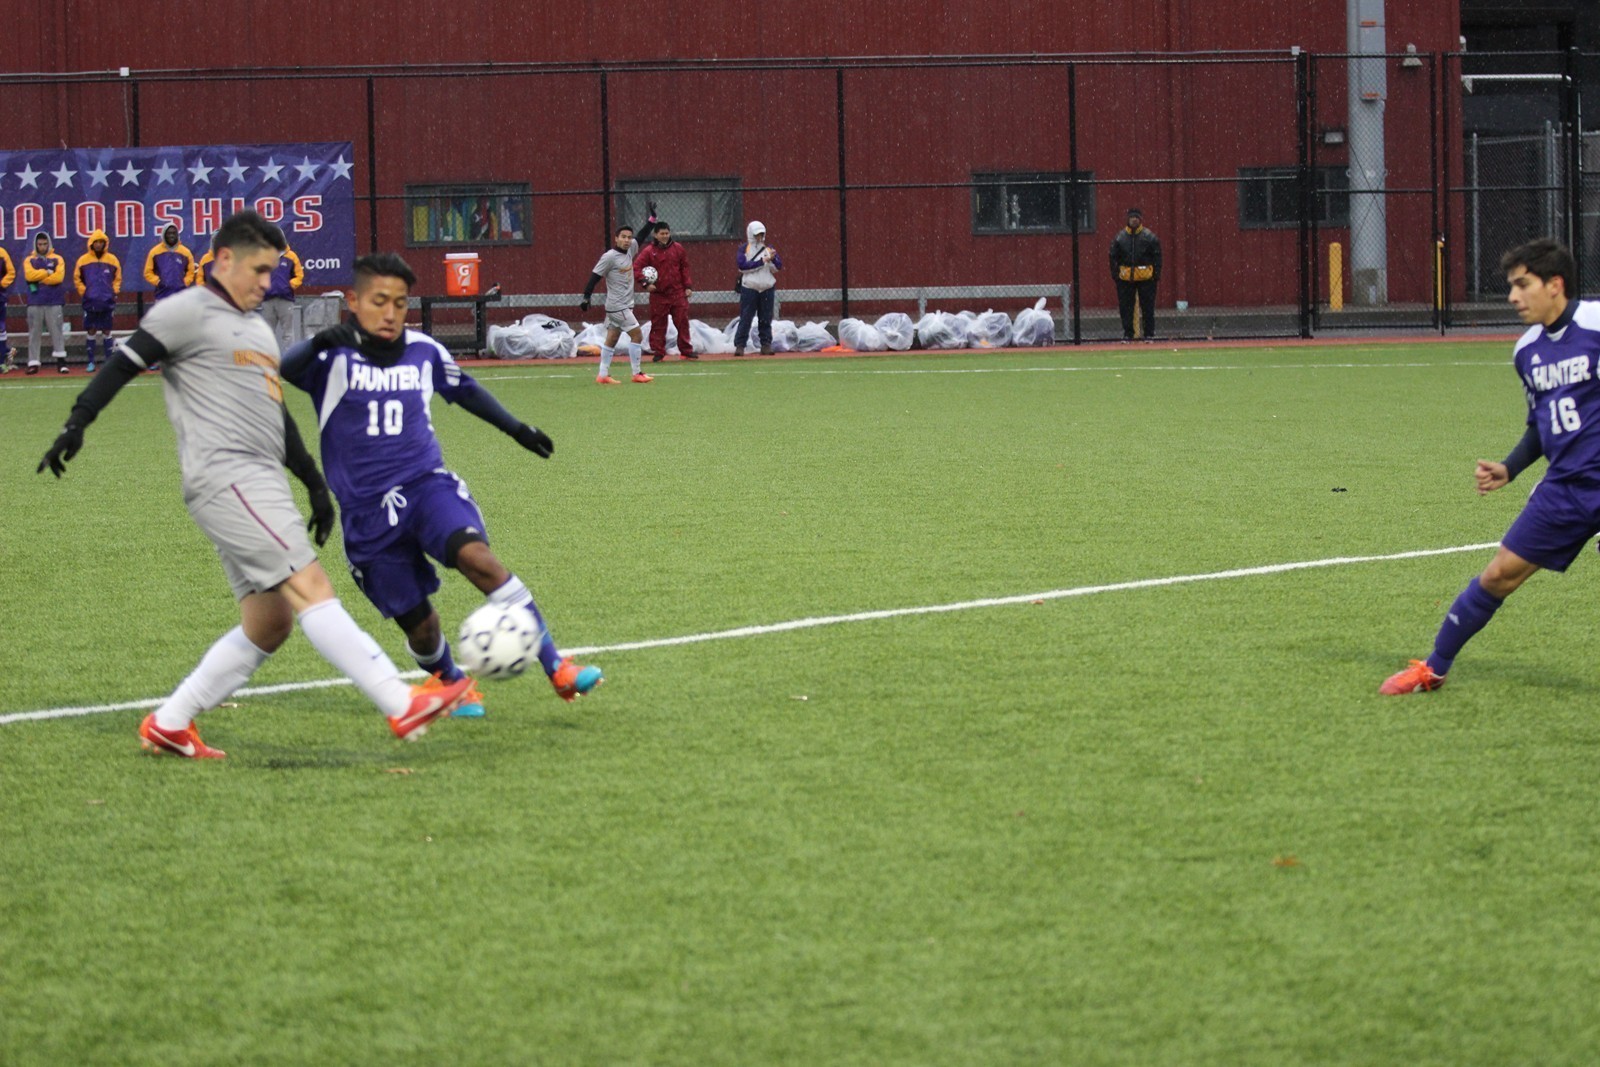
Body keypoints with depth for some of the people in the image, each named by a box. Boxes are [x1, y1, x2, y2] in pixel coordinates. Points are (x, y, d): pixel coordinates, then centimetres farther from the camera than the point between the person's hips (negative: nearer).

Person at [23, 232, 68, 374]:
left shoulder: (57, 259, 8)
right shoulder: (29, 260, 11)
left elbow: (58, 277, -7)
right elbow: (29, 275, -8)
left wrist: (39, 279, -5)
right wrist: (47, 273, -7)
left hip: (54, 303, -1)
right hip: (35, 303, 1)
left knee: (57, 331, -4)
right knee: (34, 333, -1)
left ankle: (61, 361, -2)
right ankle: (33, 363, -1)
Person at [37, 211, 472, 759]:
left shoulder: (256, 329, 26)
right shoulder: (189, 312, 0)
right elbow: (123, 365, -6)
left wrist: (315, 484, 30)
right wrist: (76, 425, -17)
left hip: (260, 486, 10)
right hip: (227, 480, -10)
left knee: (269, 622, 5)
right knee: (309, 585, -17)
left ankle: (168, 725, 12)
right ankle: (403, 705, -25)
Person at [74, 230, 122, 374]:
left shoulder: (112, 259, 3)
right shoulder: (83, 260, 1)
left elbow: (117, 278, 13)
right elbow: (77, 278, 10)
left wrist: (114, 291, 1)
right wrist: (83, 292, 0)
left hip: (108, 302, 1)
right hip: (90, 301, -1)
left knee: (106, 331, 5)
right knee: (91, 331, 0)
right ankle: (91, 362, 4)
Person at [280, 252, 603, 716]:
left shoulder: (424, 351, 7)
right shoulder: (334, 356, -6)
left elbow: (463, 389, 27)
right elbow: (281, 370, -27)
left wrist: (516, 427, 31)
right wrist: (318, 343, -45)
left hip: (426, 483, 2)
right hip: (368, 511, -2)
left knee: (476, 556, -27)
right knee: (418, 624, 1)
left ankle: (557, 669, -26)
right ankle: (451, 682, 35)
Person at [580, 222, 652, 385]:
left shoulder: (630, 249, 7)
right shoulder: (609, 257, -14)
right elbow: (595, 276, -15)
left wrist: (652, 219, 16)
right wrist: (586, 297, -19)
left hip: (625, 305, 8)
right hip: (617, 306, -8)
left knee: (611, 339, 9)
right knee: (636, 335, -8)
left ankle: (603, 375, 11)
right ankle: (637, 374, -3)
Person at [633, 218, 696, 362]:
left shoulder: (677, 248, 5)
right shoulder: (649, 251, -4)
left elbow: (685, 268, 11)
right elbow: (636, 268, -6)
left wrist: (688, 286, 5)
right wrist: (645, 284, -15)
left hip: (678, 293, 2)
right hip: (658, 295, -2)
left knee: (682, 322, 2)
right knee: (658, 324, 2)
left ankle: (686, 351, 9)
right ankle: (658, 352, 8)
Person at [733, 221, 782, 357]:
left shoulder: (768, 249, 12)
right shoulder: (744, 249, 3)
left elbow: (778, 267, 5)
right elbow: (743, 265, -12)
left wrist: (773, 259, -16)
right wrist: (762, 261, -15)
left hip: (767, 289, 3)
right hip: (749, 288, -3)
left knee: (766, 319, 4)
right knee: (745, 318, -6)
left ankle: (766, 345, 8)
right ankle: (739, 345, -5)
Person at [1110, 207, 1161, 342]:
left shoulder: (1149, 236, 2)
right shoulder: (1120, 237, 7)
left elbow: (1157, 256, 4)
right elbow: (1113, 257, 10)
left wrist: (1157, 274, -4)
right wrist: (1115, 274, 1)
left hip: (1146, 277, -2)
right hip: (1125, 278, 2)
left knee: (1148, 307, 1)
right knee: (1125, 307, 2)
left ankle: (1149, 333, 8)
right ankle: (1127, 333, 10)